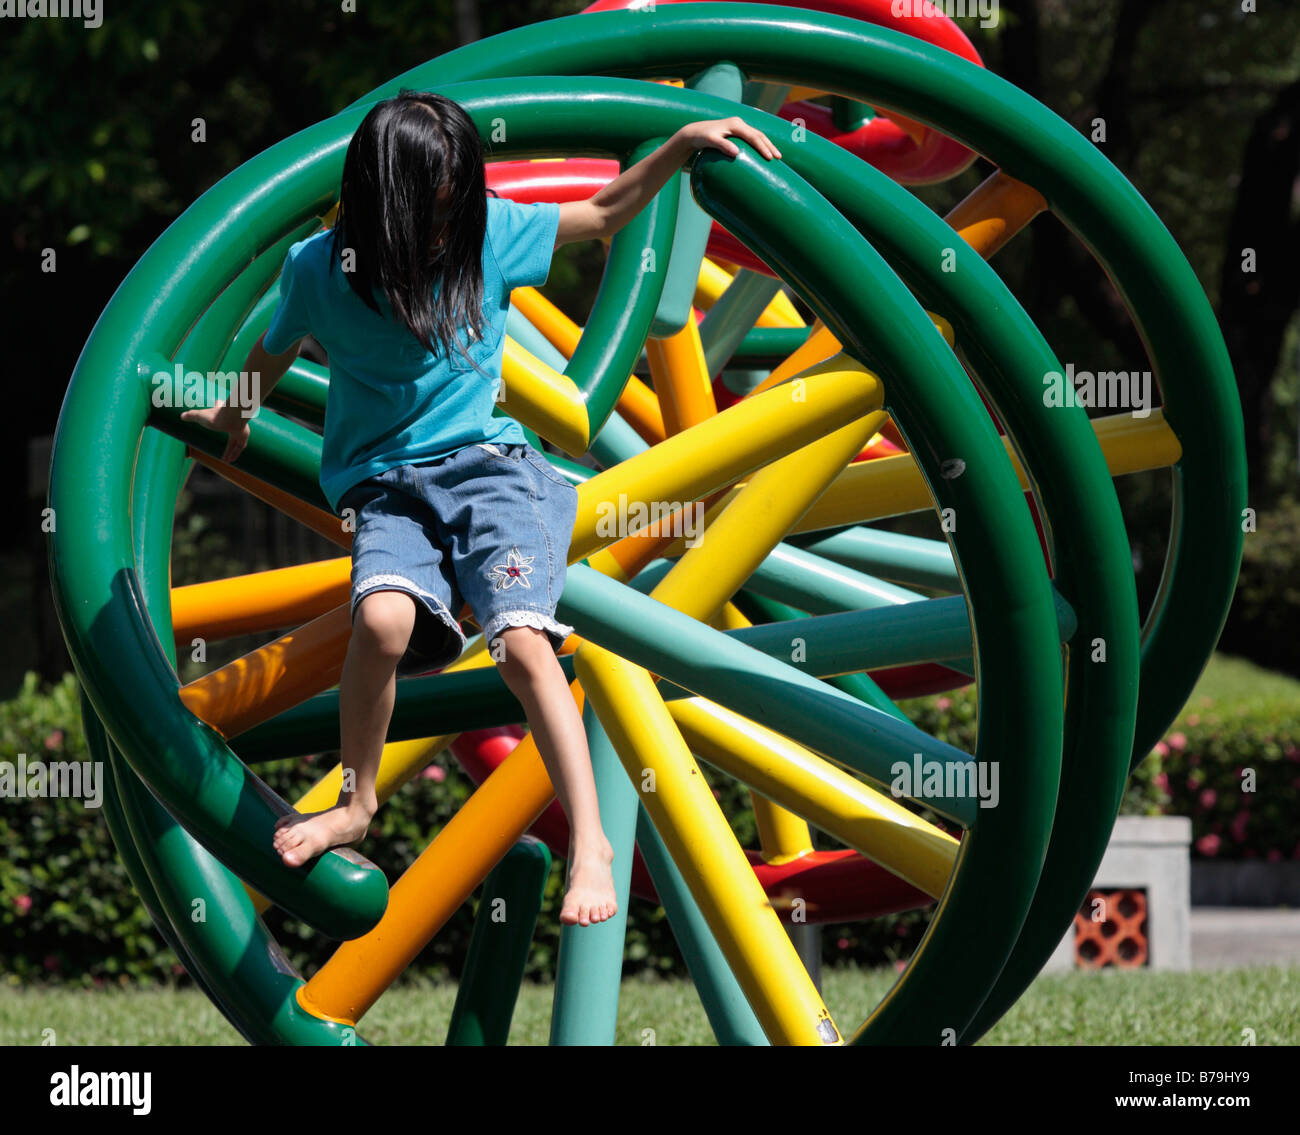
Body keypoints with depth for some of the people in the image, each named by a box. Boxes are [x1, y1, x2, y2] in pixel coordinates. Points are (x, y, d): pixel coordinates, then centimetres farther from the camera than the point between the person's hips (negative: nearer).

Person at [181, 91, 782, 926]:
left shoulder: (490, 233, -2)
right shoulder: (320, 269, -4)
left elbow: (606, 212, 11)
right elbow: (276, 352, 17)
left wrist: (682, 145, 0)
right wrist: (235, 416, 35)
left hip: (487, 465, 0)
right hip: (383, 484, 0)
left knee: (523, 639, -24)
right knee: (384, 618, -31)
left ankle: (590, 842, -23)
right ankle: (357, 804, -8)